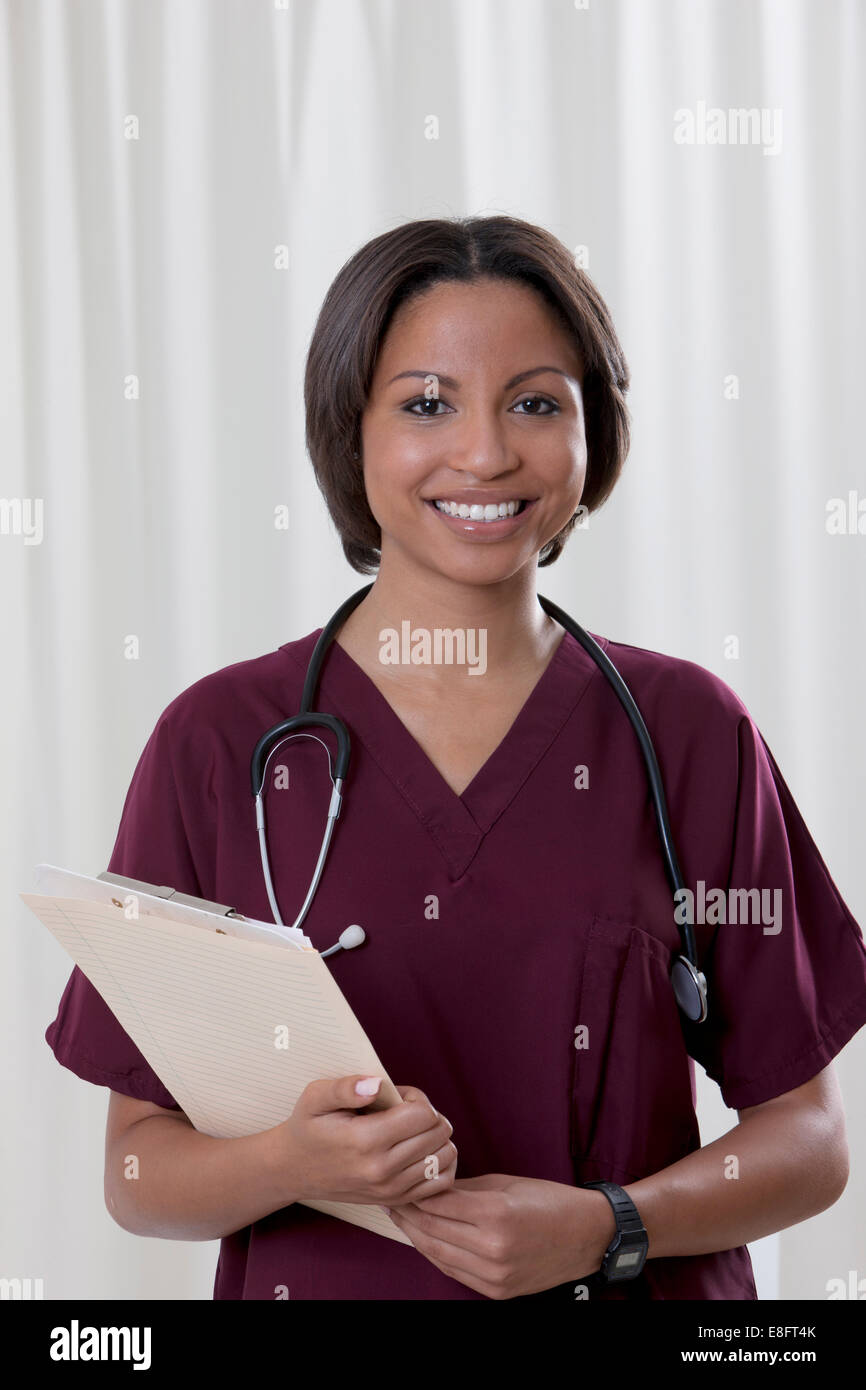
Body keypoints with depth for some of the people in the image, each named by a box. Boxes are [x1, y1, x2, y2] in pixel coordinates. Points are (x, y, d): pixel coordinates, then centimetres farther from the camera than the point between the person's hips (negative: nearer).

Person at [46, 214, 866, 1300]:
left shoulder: (687, 732, -2)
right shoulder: (220, 742, -4)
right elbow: (135, 1174, -2)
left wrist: (604, 1226, -15)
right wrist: (290, 1163, -21)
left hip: (640, 1289, -1)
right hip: (323, 1287, 2)